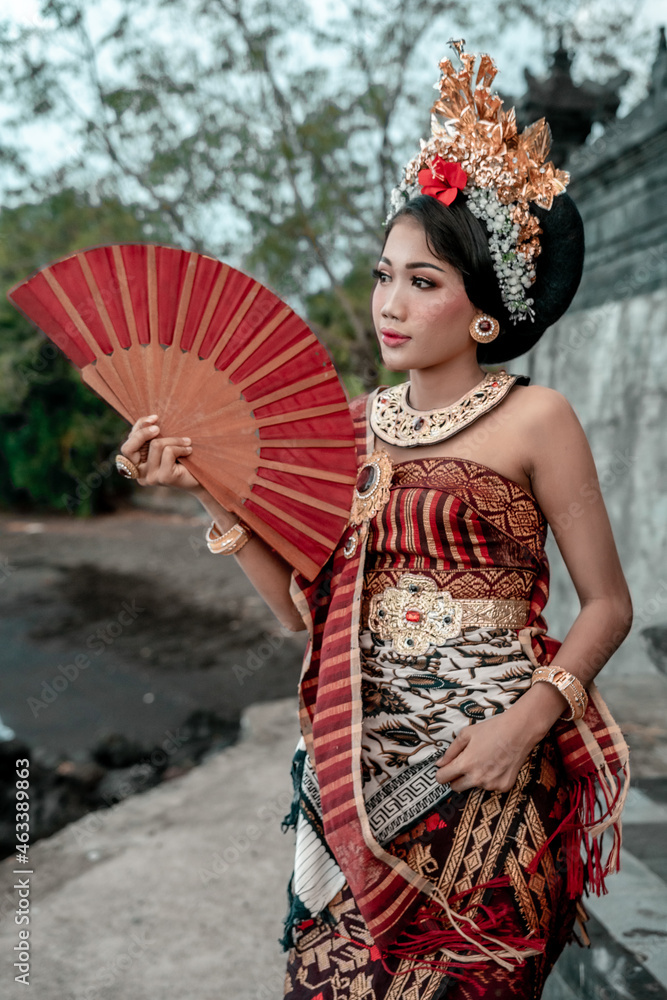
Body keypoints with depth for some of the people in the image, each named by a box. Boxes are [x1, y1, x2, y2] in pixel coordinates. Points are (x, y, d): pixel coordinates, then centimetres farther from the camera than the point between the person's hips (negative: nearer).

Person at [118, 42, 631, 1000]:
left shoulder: (533, 419, -6)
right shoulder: (354, 425, 8)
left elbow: (608, 602, -3)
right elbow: (305, 604, 6)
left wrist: (530, 718, -16)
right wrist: (215, 494, -3)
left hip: (484, 775, -4)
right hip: (359, 771, 4)